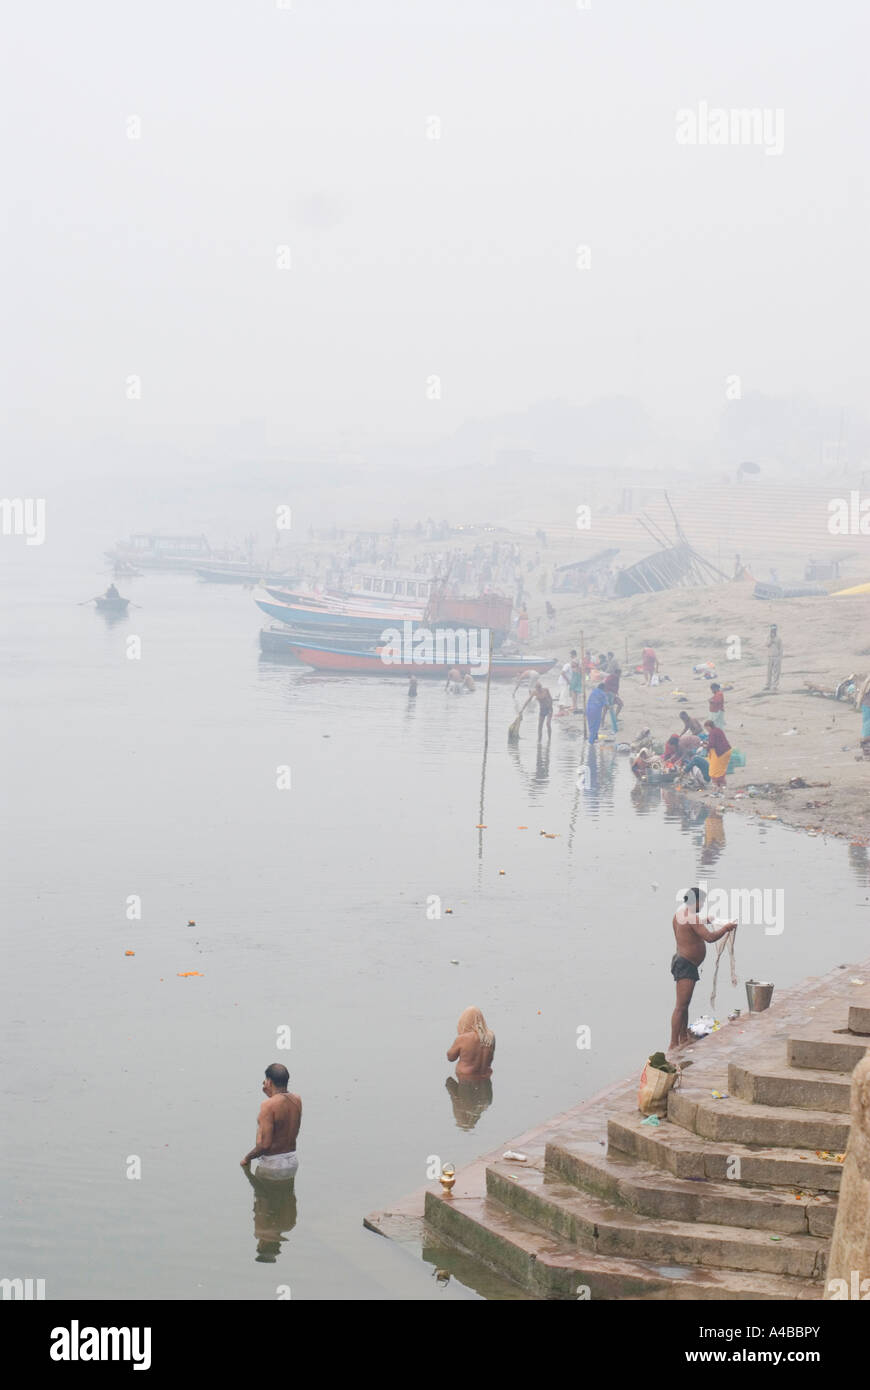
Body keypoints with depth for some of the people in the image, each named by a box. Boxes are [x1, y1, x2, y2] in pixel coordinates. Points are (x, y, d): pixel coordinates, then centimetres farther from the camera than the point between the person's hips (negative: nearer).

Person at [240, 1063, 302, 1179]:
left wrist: (247, 1158, -9)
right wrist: (270, 1095, 15)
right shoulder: (297, 1101, -1)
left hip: (272, 1164, -7)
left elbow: (265, 1144, -24)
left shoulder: (269, 1105, -21)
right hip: (292, 1161, 7)